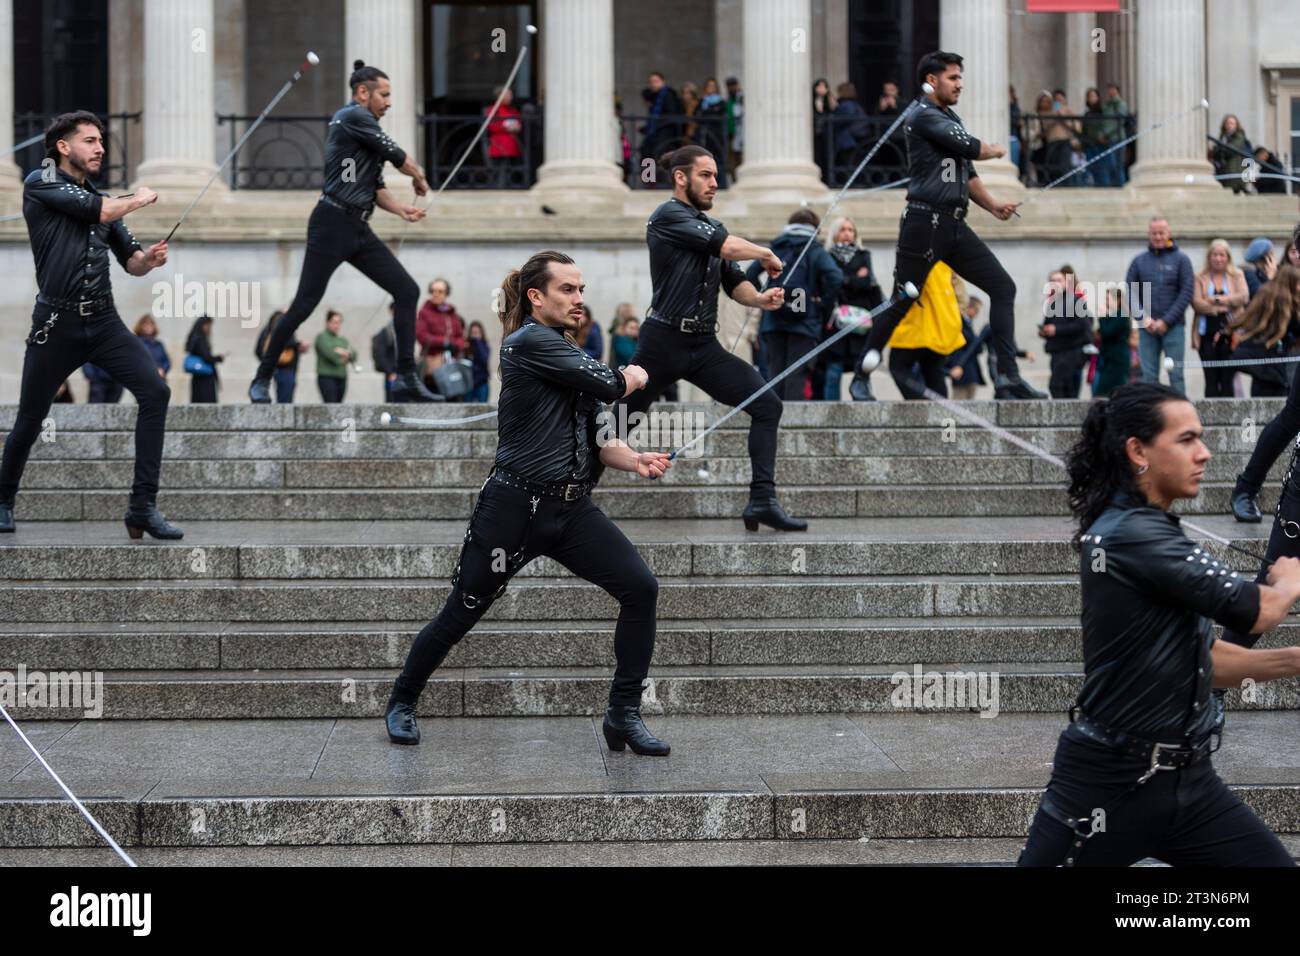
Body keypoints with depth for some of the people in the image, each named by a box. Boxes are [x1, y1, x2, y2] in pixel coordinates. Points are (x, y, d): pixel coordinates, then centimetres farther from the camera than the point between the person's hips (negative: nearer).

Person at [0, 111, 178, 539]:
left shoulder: (103, 199, 16)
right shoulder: (40, 182, -2)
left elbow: (130, 262, 18)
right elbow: (97, 212, -14)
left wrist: (149, 258, -5)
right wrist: (138, 199, 5)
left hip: (104, 321, 4)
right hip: (57, 323, -4)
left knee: (155, 391, -14)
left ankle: (143, 507, -10)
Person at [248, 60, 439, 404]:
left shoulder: (367, 132, 21)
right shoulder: (353, 117, -7)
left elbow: (376, 189, 23)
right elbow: (398, 157, -7)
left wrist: (400, 209, 5)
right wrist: (419, 178, 12)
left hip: (359, 231, 9)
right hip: (332, 224, -9)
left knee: (407, 291, 2)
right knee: (304, 305, -8)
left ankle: (406, 379, 3)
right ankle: (261, 380, 2)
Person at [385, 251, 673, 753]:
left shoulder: (566, 354, 16)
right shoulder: (530, 343, -11)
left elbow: (595, 441, 13)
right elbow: (609, 385, -15)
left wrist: (635, 460, -7)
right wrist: (634, 376, 8)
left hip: (572, 508, 7)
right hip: (515, 506, -7)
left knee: (641, 587, -8)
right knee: (460, 614, 5)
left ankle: (624, 714, 0)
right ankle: (401, 703, 27)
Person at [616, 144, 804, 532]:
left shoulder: (712, 226, 17)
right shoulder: (668, 216, -9)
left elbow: (734, 282, 14)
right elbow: (728, 246, -19)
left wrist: (758, 299, -8)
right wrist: (767, 254, -2)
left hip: (705, 346, 7)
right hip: (664, 342, -7)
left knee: (767, 405, -6)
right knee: (621, 420, 3)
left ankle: (762, 502, -6)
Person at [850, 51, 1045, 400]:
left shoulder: (952, 119, 21)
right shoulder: (925, 116, -7)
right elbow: (969, 147, -15)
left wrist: (994, 206, 11)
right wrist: (996, 150, 6)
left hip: (955, 226, 9)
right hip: (924, 223, -9)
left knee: (1003, 287, 0)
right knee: (903, 301, -3)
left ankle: (1008, 378, -3)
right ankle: (861, 374, 11)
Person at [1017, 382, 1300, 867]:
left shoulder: (1154, 536, 11)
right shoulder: (1131, 534, -18)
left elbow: (1200, 659, 16)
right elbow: (1257, 611, -14)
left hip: (1188, 778, 9)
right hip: (1109, 784, -9)